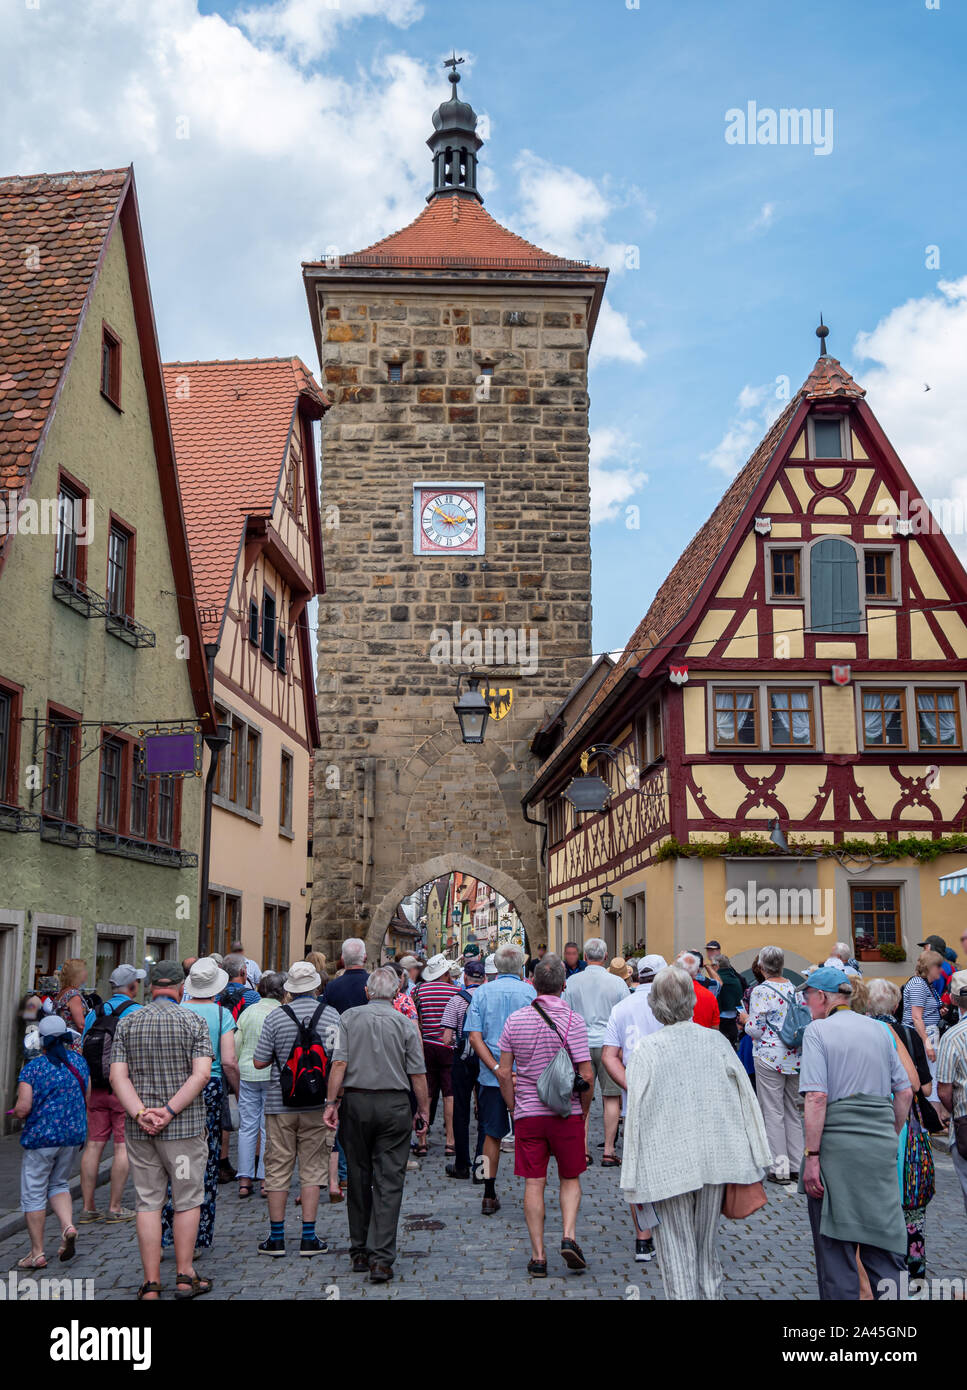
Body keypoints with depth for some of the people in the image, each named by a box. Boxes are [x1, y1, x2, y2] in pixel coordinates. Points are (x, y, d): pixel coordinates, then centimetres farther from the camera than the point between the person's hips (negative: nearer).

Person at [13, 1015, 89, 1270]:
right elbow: (87, 1100, 11)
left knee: (33, 1193, 6)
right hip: (74, 1134, 5)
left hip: (41, 1136, -5)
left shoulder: (32, 1068, -12)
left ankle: (37, 1253, 10)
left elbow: (23, 1109, -15)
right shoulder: (79, 1062, 4)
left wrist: (15, 1113, 6)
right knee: (59, 1184, 21)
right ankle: (68, 1226, -2)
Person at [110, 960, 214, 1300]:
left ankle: (151, 1284, 9)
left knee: (148, 1202, 7)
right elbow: (201, 1074, -14)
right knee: (187, 1201, 8)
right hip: (185, 1126, -3)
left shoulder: (128, 1022, 5)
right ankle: (184, 1277, 12)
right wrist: (169, 1111, -14)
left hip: (139, 1130, 3)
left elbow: (118, 1076, -3)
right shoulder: (193, 1020, -4)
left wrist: (141, 1113, -11)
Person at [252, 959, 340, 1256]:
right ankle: (308, 1237, 8)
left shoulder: (276, 1016, -6)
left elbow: (259, 1062, -4)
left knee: (278, 1169, 8)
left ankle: (277, 1237, 14)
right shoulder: (332, 1015, -4)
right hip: (318, 1104, 0)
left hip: (280, 1103, 0)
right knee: (312, 1169, 7)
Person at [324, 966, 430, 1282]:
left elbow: (339, 1063, -6)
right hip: (394, 1104, -1)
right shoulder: (405, 1024, 0)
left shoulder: (349, 1018, 1)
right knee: (389, 1182, 0)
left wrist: (331, 1102, -2)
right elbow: (418, 1074, -1)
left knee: (359, 1178, 13)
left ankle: (360, 1251, 23)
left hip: (356, 1102, 1)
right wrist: (423, 1110, 9)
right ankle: (381, 1259, -5)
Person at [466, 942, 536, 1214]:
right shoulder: (530, 992, -6)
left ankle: (489, 1196, 15)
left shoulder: (482, 993, 0)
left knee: (492, 1134, 11)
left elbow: (475, 1037, -7)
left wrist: (496, 1068, -11)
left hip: (491, 1076, 2)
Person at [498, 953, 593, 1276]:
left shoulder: (515, 1020, 0)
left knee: (534, 1184, 6)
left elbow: (504, 1073, 2)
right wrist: (584, 1112, 4)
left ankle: (538, 1256, 7)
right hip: (567, 1114, -2)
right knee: (570, 1179, 15)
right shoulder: (572, 1020, -9)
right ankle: (569, 1236, -3)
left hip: (527, 1113, 2)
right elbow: (587, 1075, -10)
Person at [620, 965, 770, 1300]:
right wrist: (755, 1159, 11)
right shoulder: (716, 1041, 1)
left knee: (677, 1258, 5)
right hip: (715, 1159, 4)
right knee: (707, 1248, 19)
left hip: (667, 1166, -4)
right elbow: (746, 1099, 4)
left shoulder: (646, 1050, -9)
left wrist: (633, 1182, -4)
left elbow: (637, 1116, -9)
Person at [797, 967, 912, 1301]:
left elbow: (817, 1098, -16)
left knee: (835, 1243, 4)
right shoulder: (877, 1029, 11)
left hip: (837, 1145, -5)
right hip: (881, 1144, 5)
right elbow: (905, 1092, 12)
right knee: (882, 1235, 11)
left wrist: (811, 1155, -15)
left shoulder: (817, 1030, -6)